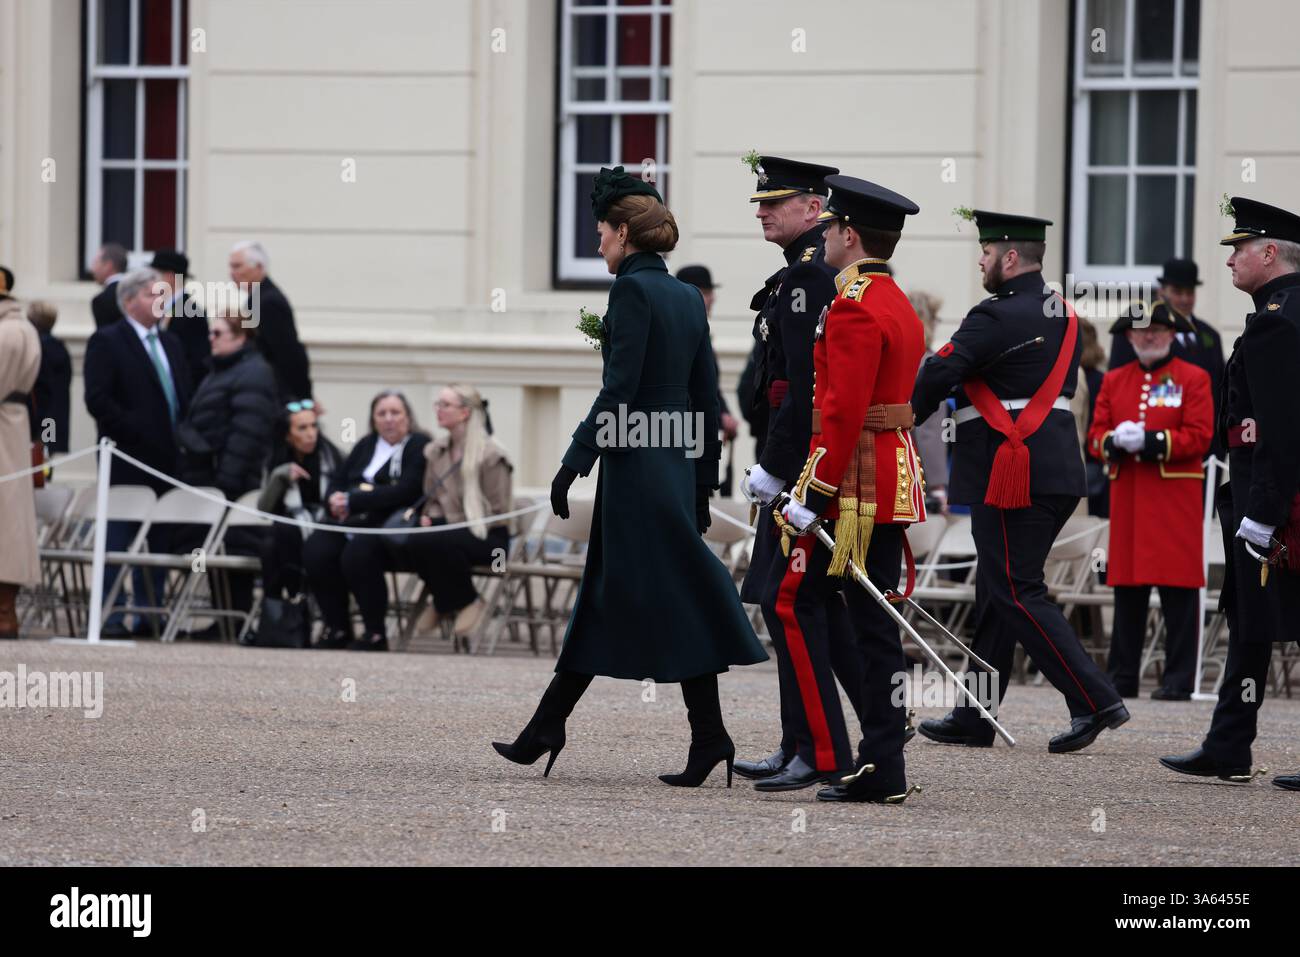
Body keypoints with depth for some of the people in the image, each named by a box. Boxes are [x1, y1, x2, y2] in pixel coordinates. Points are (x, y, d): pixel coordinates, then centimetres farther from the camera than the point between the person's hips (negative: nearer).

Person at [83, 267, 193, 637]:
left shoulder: (171, 344, 18)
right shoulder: (106, 342, -4)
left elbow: (184, 397, 21)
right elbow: (97, 399, -13)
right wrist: (136, 433, -17)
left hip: (167, 459, 7)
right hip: (127, 459, -7)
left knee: (160, 538, 7)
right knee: (119, 538, -5)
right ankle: (111, 616, -3)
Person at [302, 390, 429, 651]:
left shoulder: (420, 446, 2)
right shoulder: (365, 446, 24)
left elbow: (404, 492, -13)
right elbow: (337, 483, 21)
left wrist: (353, 501, -15)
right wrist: (335, 499, -6)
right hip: (352, 522, 6)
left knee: (357, 554, -35)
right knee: (315, 550, -23)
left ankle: (376, 636, -22)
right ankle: (337, 630, -12)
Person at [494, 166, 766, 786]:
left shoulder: (633, 289, -11)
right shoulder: (687, 296, 13)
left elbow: (619, 387, -17)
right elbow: (707, 396, 14)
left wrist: (575, 460, -14)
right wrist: (703, 482, 18)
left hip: (636, 457, -9)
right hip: (679, 457, 9)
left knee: (673, 596, -7)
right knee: (606, 593, 10)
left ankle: (709, 735, -8)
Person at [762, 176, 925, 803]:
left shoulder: (853, 308, -14)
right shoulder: (900, 306, 17)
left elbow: (844, 410, -21)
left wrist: (816, 493, -22)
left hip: (851, 484, -9)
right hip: (895, 485, 9)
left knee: (793, 601, -4)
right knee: (875, 621, 8)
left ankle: (823, 750, -10)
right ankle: (882, 769, 6)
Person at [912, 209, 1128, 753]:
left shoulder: (997, 318, -14)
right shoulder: (1063, 317, 14)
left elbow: (937, 376, -16)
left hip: (1012, 478, -9)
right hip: (1059, 474, 9)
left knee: (1017, 595, -7)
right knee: (997, 592, 14)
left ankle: (1095, 702, -13)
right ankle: (975, 718, 18)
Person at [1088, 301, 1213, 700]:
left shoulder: (1193, 379, 2)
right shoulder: (1114, 381, 15)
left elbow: (1199, 439, -7)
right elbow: (1095, 437, 10)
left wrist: (1150, 440, -18)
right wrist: (1115, 441, -13)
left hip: (1175, 500, -4)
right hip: (1127, 499, 4)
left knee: (1178, 592, -5)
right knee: (1127, 591, 5)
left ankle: (1178, 680, -3)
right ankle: (1122, 678, 9)